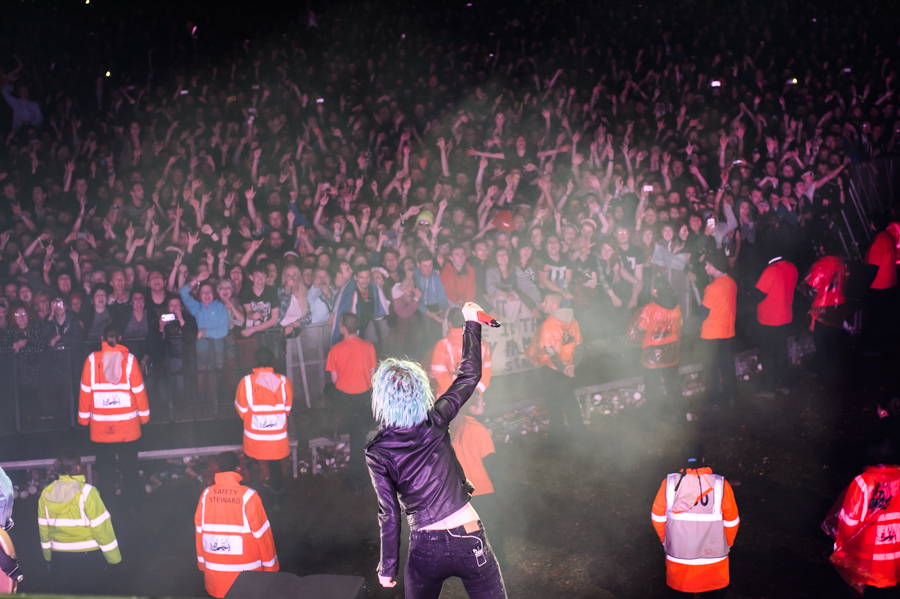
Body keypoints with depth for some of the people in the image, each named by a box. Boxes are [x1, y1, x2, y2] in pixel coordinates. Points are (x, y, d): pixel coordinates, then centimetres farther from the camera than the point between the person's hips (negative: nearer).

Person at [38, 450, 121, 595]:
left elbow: (43, 529, 7)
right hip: (88, 558, -4)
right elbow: (101, 527, -14)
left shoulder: (46, 494, -1)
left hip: (59, 560, 4)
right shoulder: (86, 492, -16)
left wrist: (48, 556, 20)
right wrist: (114, 556, -5)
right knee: (93, 594, 9)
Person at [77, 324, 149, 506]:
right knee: (129, 464, 11)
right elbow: (138, 389, -3)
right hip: (128, 423, 0)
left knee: (105, 465, 11)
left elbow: (85, 390, -2)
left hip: (100, 425, 0)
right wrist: (144, 414, 9)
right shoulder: (129, 359, -7)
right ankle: (131, 503, 17)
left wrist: (83, 417, 9)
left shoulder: (92, 360, -7)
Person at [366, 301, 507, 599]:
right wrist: (472, 323, 18)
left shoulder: (377, 453, -7)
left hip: (426, 549, 0)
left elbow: (389, 514, -6)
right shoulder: (436, 422, -3)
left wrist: (387, 567, 5)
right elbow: (470, 375, 9)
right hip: (470, 539, 1)